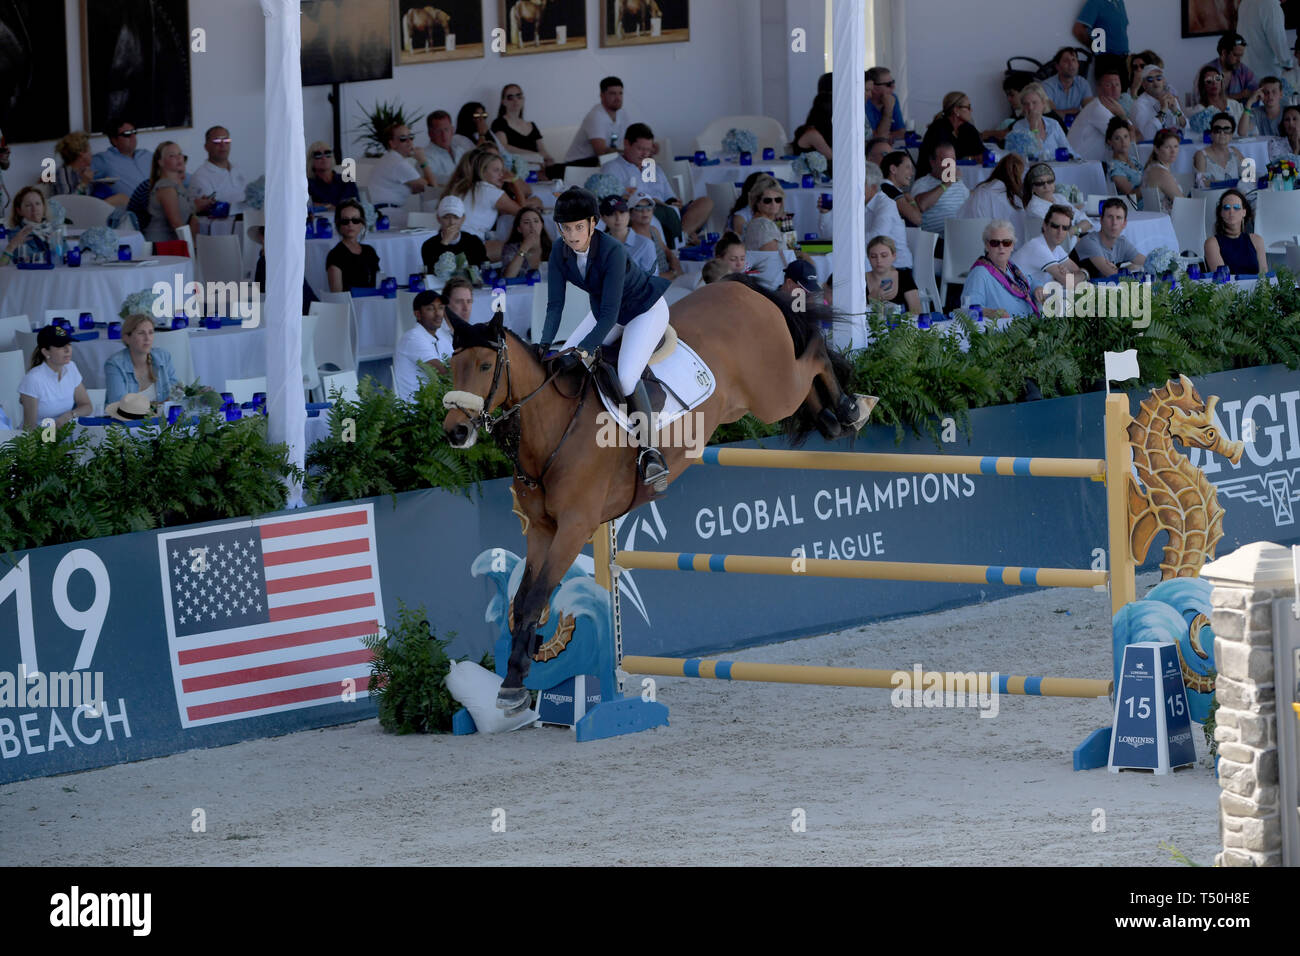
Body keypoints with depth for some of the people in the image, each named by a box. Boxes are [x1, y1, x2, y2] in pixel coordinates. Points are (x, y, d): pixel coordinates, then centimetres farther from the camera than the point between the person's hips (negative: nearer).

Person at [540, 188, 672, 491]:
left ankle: (649, 453, -20)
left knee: (627, 376, -27)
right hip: (603, 312, 7)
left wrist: (580, 353, -46)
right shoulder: (560, 252, -18)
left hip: (646, 311, -7)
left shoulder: (612, 251, -37)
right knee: (561, 365, -3)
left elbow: (609, 315, -38)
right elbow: (555, 304, -15)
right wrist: (545, 345, -30)